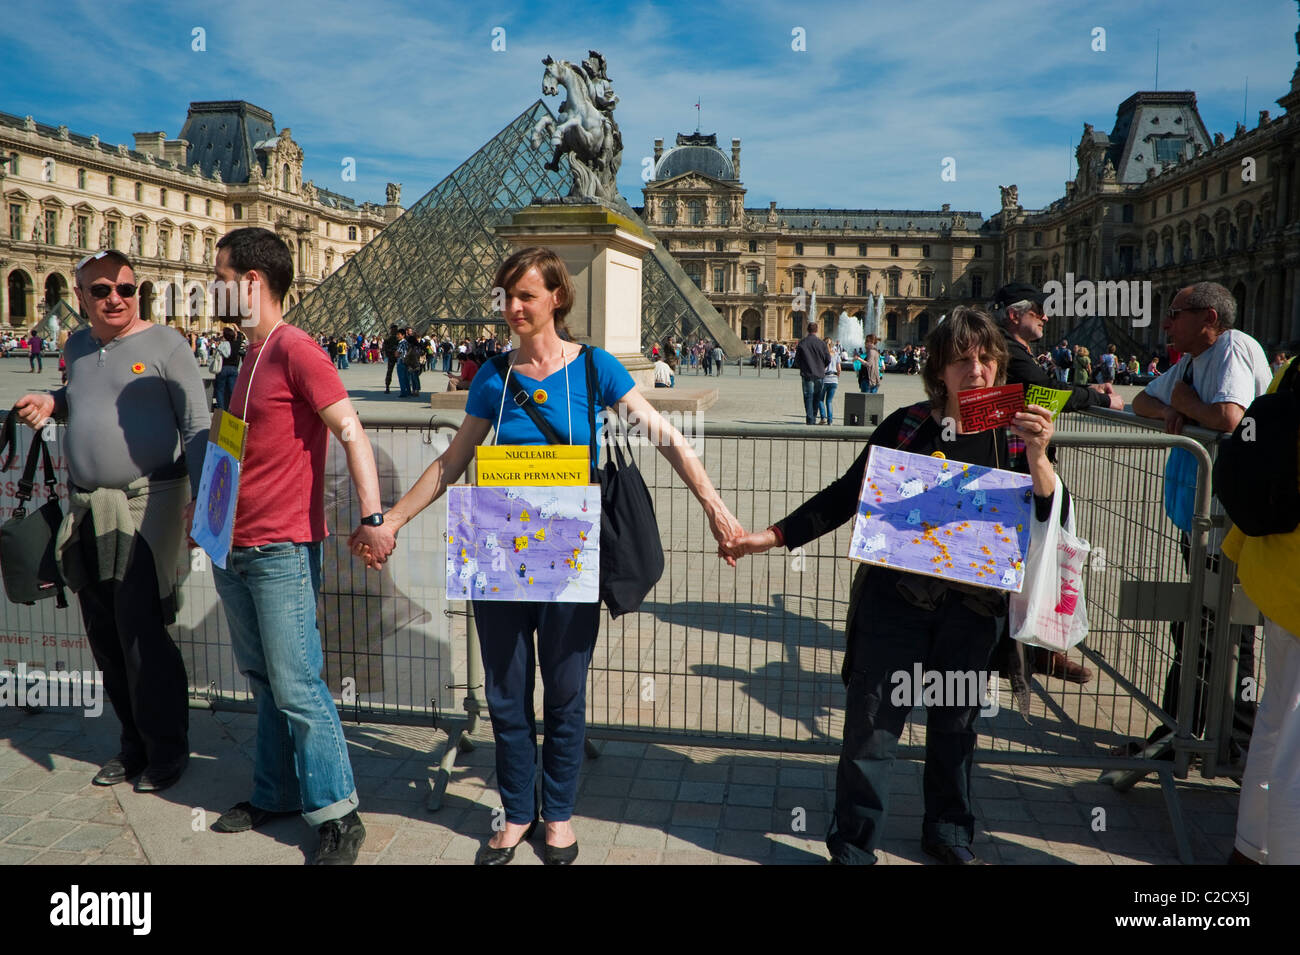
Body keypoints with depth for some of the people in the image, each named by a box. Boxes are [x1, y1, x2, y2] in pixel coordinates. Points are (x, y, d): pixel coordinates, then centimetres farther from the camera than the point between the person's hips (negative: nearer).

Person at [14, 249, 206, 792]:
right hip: (86, 512, 7)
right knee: (104, 637, 11)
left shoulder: (164, 344, -5)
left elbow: (197, 425, -9)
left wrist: (198, 495, -20)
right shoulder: (78, 346, 14)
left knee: (142, 633, -7)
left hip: (146, 506, -7)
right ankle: (134, 744, 26)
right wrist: (50, 403, 9)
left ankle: (167, 750, 10)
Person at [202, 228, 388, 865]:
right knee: (264, 683, 17)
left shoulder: (296, 351, -14)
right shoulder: (250, 354, 15)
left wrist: (373, 517, -27)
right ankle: (274, 795, 30)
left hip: (281, 550, -9)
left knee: (296, 689, -5)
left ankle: (338, 816, 7)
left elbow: (352, 434, -20)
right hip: (234, 549, 9)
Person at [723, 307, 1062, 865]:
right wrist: (774, 536, -5)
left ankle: (949, 833, 38)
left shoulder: (1013, 434, 0)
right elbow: (846, 496, 0)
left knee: (955, 723, 16)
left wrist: (1036, 456, -24)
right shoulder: (908, 427, -4)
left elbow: (1048, 516, -7)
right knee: (872, 724, 0)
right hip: (896, 598, -1)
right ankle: (853, 848, 16)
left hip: (971, 610, 2)